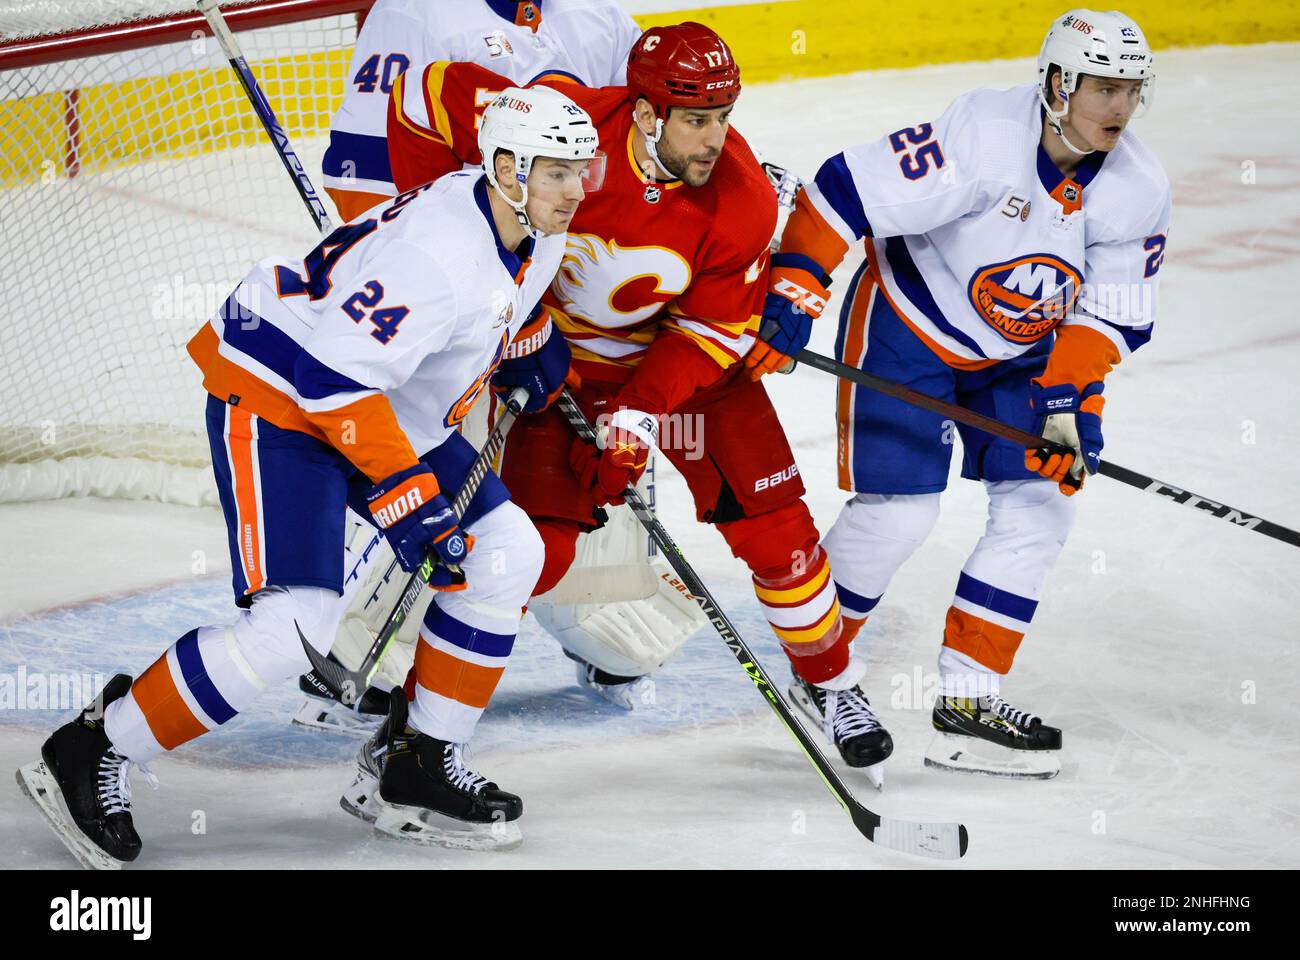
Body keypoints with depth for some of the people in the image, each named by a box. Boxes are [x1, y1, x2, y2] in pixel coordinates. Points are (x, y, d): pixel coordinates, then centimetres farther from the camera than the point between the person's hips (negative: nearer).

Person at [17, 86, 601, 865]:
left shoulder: (534, 234, -1)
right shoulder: (439, 251, -31)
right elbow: (338, 376, -32)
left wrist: (536, 357, 10)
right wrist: (406, 496, -30)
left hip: (397, 412, 10)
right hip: (276, 399, -10)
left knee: (507, 555, 4)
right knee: (296, 619, -22)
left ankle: (424, 770, 12)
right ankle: (92, 755, -9)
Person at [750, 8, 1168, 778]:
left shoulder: (1140, 190, -13)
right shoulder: (982, 138, -31)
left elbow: (1115, 313, -5)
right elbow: (844, 190, -28)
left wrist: (1068, 395, -17)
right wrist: (794, 292, -29)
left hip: (1024, 351, 6)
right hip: (907, 325, -6)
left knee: (1042, 505, -4)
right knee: (898, 510, -10)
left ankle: (967, 701, 4)